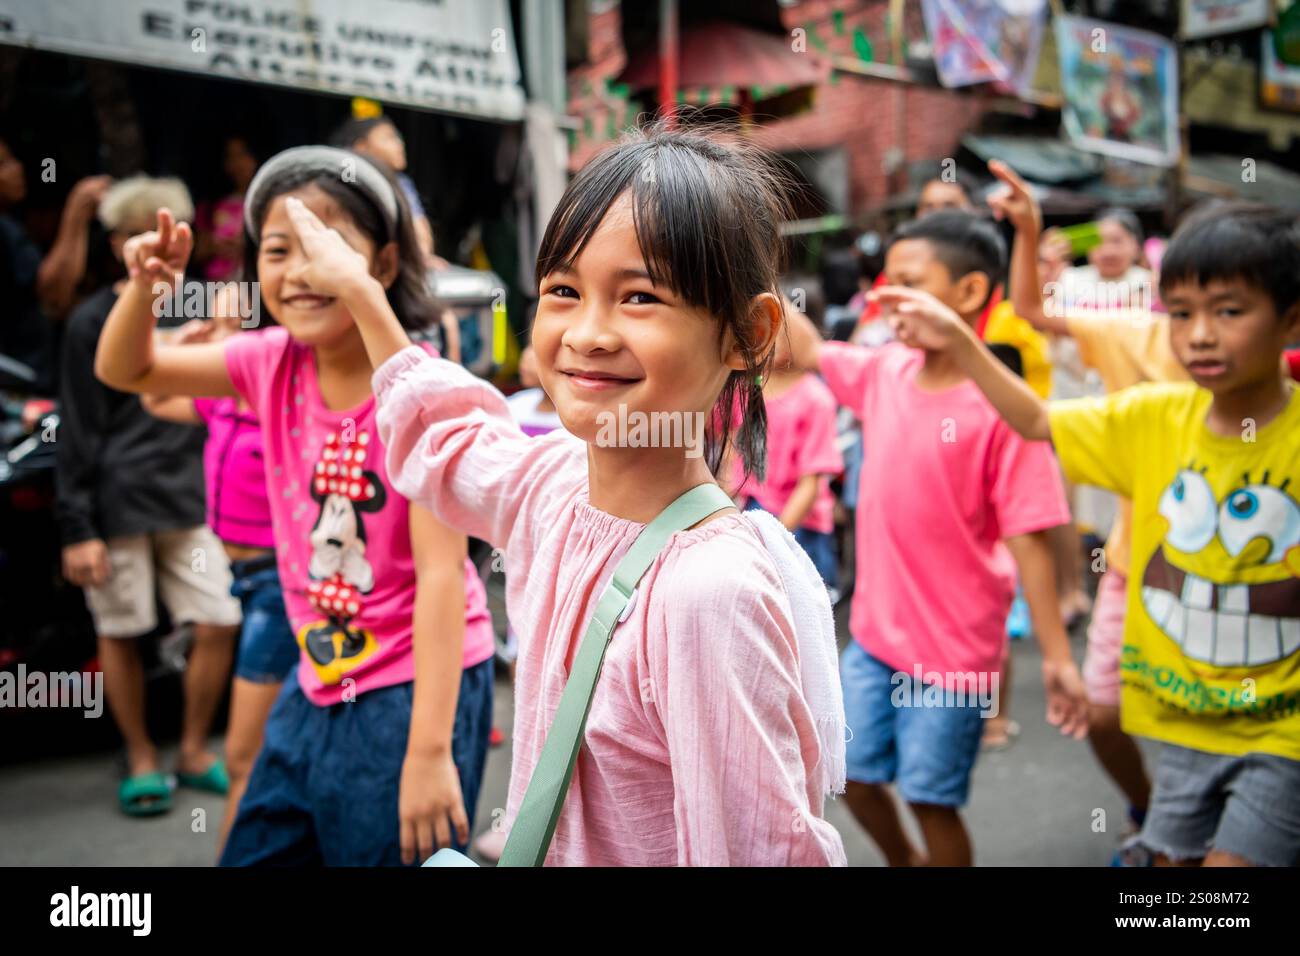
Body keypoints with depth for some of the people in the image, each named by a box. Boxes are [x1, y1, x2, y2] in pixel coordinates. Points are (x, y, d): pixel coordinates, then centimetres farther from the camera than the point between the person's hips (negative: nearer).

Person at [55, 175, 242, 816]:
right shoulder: (93, 322, 0)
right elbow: (75, 433, -3)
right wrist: (77, 529, -8)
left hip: (188, 500, 3)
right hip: (117, 504, -3)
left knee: (218, 624, -1)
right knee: (121, 634, 3)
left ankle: (194, 751, 18)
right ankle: (142, 761, 21)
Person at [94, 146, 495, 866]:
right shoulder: (275, 362, -2)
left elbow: (442, 572, -23)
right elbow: (126, 371, 12)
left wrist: (429, 750, -26)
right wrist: (146, 284, -9)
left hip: (416, 687, -6)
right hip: (319, 684, 7)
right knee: (254, 853, 18)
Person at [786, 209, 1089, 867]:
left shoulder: (1000, 409, -18)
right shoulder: (882, 374, -1)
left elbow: (1029, 539, -17)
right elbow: (808, 350, 13)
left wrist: (1057, 658, -16)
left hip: (954, 649, -6)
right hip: (874, 634, 6)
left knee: (931, 799, 5)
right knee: (856, 774, 17)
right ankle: (903, 861, 44)